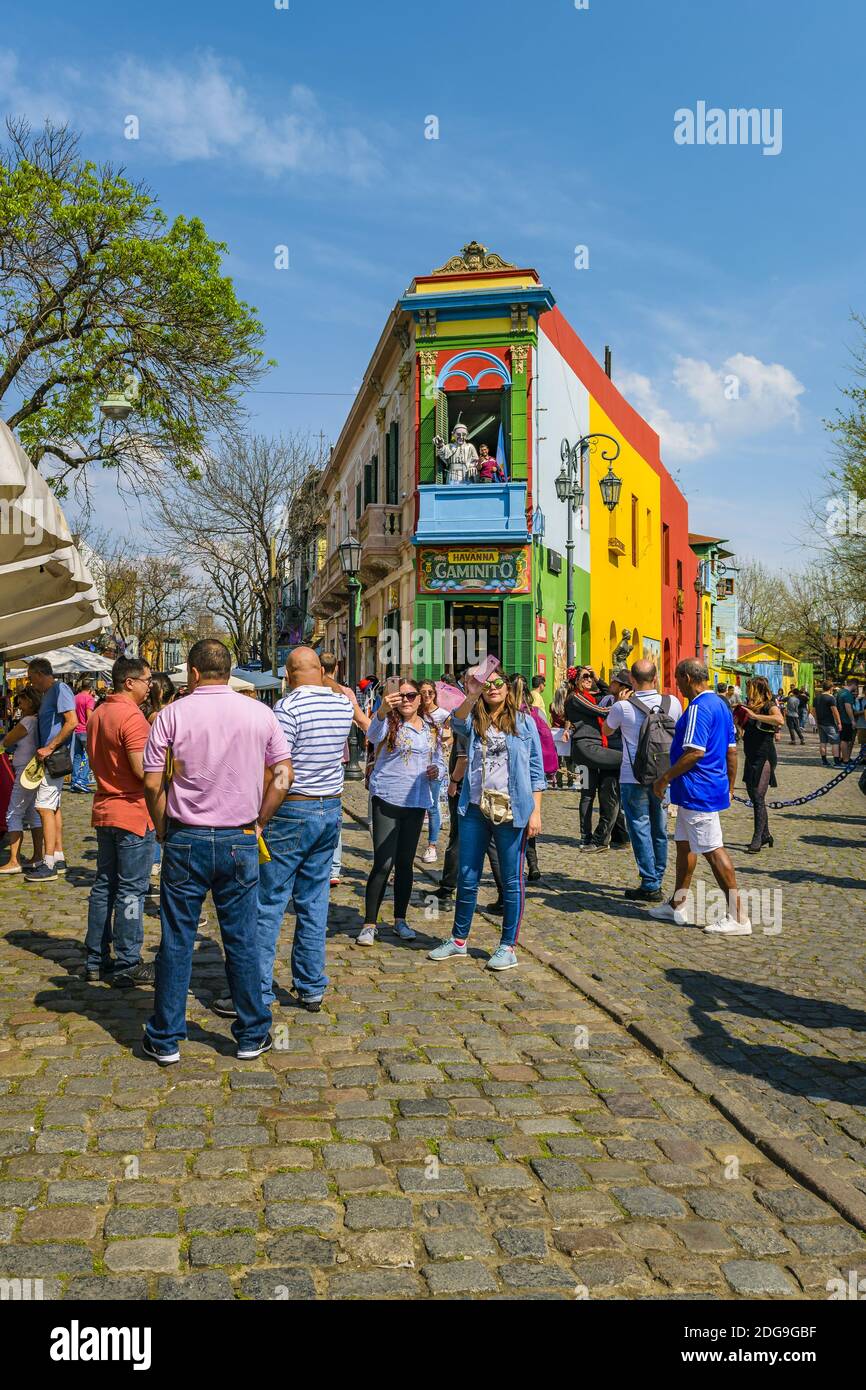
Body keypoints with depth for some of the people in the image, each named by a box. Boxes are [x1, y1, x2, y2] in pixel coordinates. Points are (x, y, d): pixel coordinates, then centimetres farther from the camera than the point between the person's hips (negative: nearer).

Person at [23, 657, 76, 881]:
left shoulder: (60, 689, -12)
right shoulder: (47, 694, 17)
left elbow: (72, 722, -22)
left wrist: (49, 748, -21)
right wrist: (44, 750, 12)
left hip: (56, 757, -11)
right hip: (50, 759, 11)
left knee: (44, 807, -11)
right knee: (53, 807, 14)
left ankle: (49, 865, -9)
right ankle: (59, 859, 21)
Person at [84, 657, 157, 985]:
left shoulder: (97, 714, 10)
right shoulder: (132, 716, -18)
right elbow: (143, 770, -23)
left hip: (103, 812, 9)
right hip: (133, 813, -9)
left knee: (104, 885, 15)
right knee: (131, 890, -2)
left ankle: (95, 961, 21)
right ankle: (127, 966, 4)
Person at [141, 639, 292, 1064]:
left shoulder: (172, 714, -5)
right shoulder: (261, 714, 1)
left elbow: (152, 783, -6)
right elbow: (282, 775, 3)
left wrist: (163, 831, 7)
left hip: (186, 840, -1)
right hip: (240, 841, 1)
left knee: (176, 942, 8)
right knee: (243, 941, 10)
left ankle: (165, 1040, 17)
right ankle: (252, 1036, 19)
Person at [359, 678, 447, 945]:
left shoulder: (432, 730, 10)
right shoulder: (389, 723, -6)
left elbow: (440, 763, 20)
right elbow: (373, 735, -30)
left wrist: (437, 771, -5)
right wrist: (383, 710, -51)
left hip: (417, 803, 5)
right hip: (386, 801, -5)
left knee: (405, 863, 12)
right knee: (383, 864, -7)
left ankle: (400, 920, 24)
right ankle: (369, 924, 2)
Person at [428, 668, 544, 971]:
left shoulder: (523, 722, 2)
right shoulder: (474, 721, 7)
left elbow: (536, 770, 2)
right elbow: (457, 722, -19)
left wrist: (536, 812, -4)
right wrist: (471, 696, -36)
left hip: (511, 811, -2)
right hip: (476, 809, 3)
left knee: (511, 879, 4)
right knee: (467, 878, 11)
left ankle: (508, 946, 16)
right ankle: (458, 940, 26)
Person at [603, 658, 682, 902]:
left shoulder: (622, 707, -14)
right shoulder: (673, 703, -4)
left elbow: (606, 730, 7)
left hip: (633, 779, -4)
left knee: (641, 830, 1)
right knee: (660, 829, 15)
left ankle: (650, 886, 0)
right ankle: (657, 879, 25)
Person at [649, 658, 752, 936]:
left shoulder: (699, 708, -18)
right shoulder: (720, 705, 13)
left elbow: (694, 752, -25)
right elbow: (732, 751, 17)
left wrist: (665, 779, -17)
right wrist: (730, 786, 23)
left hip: (698, 791, -11)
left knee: (713, 850, -6)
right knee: (684, 844, 18)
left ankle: (737, 917, -2)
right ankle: (678, 905, 27)